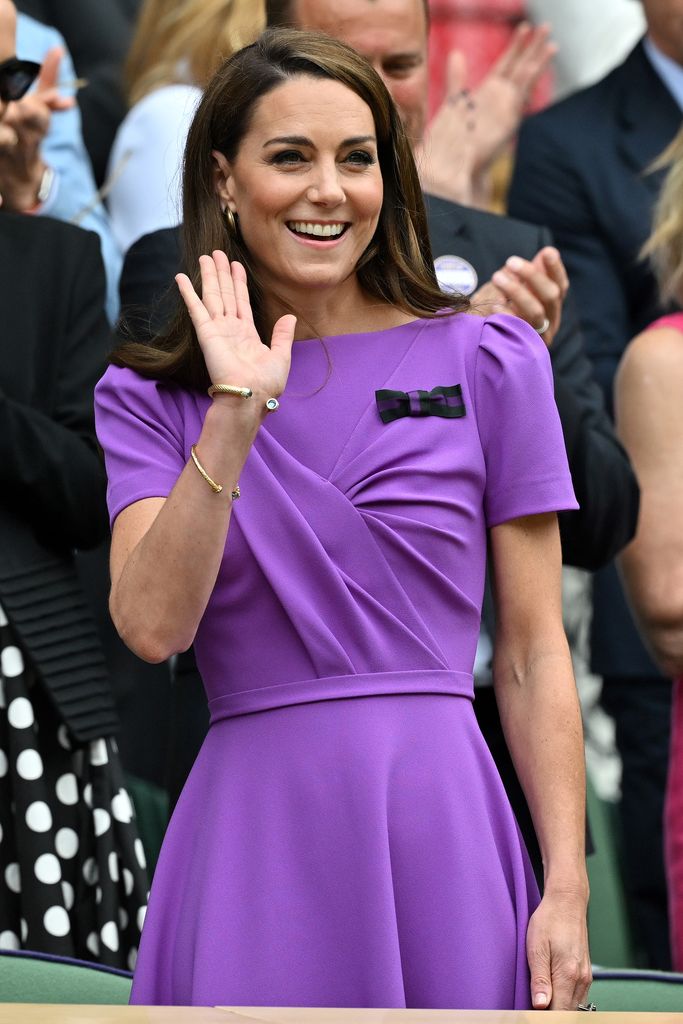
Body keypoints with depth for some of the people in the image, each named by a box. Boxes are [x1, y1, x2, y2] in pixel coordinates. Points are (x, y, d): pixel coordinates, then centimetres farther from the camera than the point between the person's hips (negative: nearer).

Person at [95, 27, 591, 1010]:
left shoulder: (488, 363, 4)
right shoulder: (151, 398, 7)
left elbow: (533, 654, 2)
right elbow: (152, 625, -9)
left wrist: (568, 888, -5)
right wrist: (235, 417, -15)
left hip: (440, 828, 0)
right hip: (252, 840, 0)